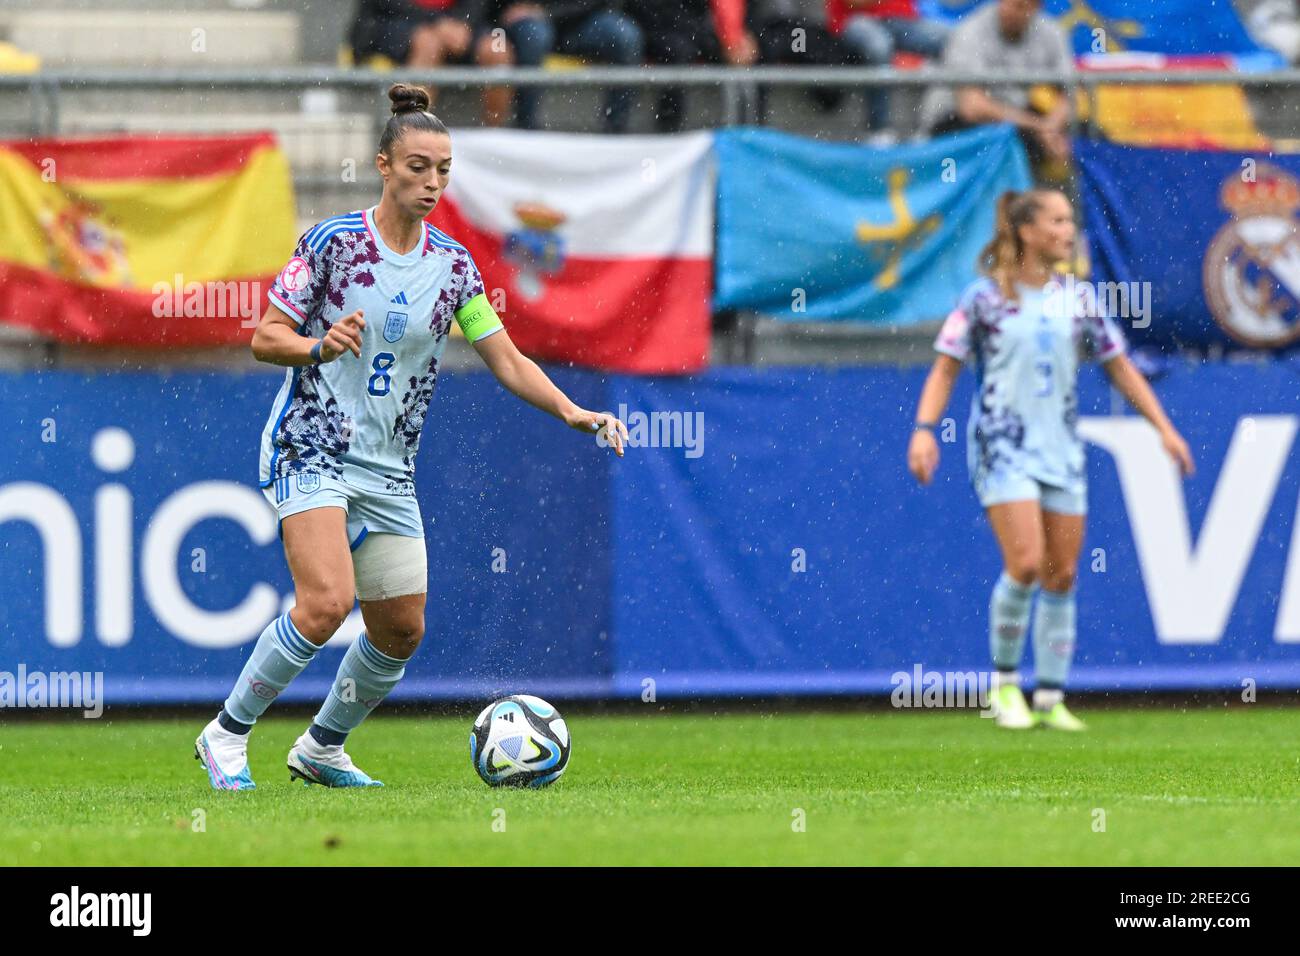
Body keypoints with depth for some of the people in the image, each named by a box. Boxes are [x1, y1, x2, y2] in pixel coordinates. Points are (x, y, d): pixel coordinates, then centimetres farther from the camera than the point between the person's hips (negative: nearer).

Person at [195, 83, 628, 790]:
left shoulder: (453, 265, 5)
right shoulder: (332, 241, -8)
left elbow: (507, 361, 7)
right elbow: (265, 337, -7)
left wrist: (572, 412, -7)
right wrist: (320, 344, -27)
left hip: (388, 468, 6)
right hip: (309, 448, -6)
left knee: (402, 630, 4)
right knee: (326, 603, -24)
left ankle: (323, 747, 26)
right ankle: (226, 734, -9)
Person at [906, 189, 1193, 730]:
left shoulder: (1077, 300, 7)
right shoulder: (985, 298, -4)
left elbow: (1119, 367, 13)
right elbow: (945, 368, -2)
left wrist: (1164, 428, 8)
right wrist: (924, 429, -15)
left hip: (1061, 451, 5)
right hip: (1003, 449, -5)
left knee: (1061, 576, 2)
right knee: (1025, 564, -18)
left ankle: (1050, 700, 10)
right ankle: (1005, 681, 0)